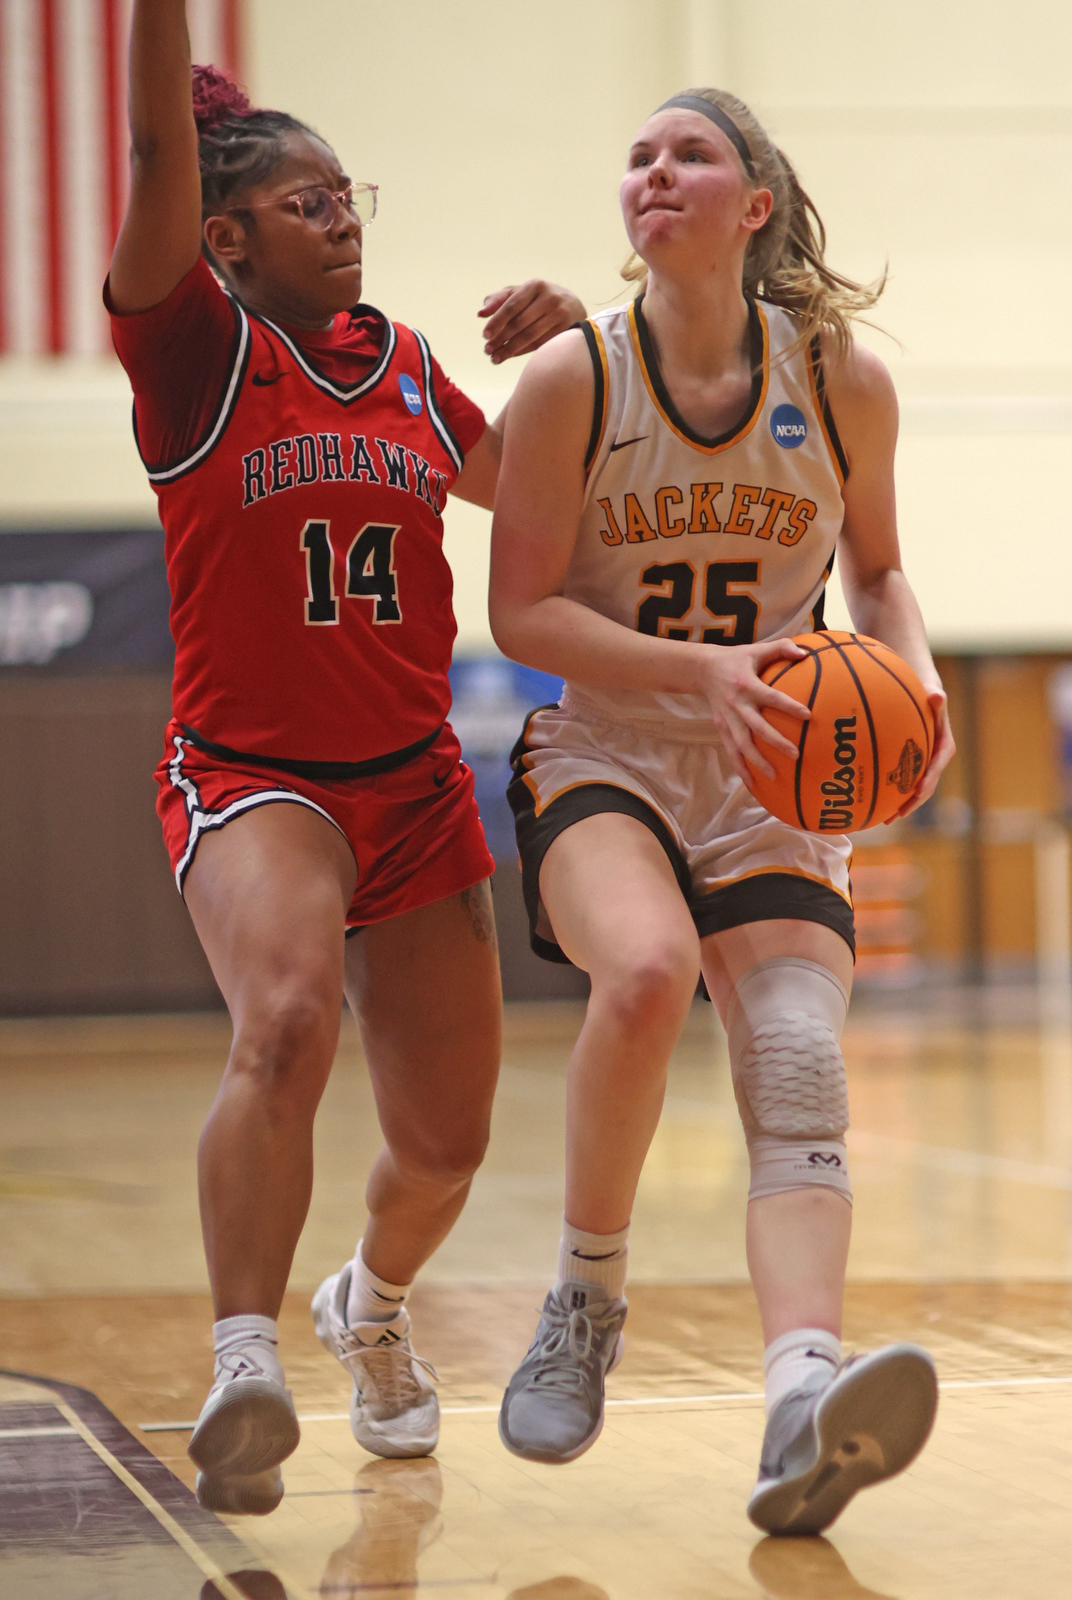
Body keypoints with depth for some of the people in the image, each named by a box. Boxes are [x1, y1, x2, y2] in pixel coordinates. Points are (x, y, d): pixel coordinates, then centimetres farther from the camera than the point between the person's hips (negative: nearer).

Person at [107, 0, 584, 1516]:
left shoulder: (405, 365, 9)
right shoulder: (196, 349, -6)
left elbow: (523, 481, 24)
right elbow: (160, 155, -21)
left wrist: (566, 347, 6)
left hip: (416, 782, 5)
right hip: (250, 775, -5)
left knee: (445, 1143, 9)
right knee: (285, 1023, -36)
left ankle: (371, 1303, 41)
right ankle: (246, 1364, -32)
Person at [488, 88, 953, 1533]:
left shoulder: (842, 381, -2)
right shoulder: (571, 381, -8)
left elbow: (876, 563, 15)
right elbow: (521, 612, -8)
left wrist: (918, 679, -7)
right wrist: (704, 667, -22)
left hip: (775, 786, 2)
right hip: (603, 757, -2)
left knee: (802, 1080, -18)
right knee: (647, 968, -32)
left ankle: (804, 1416, -33)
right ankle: (587, 1300, -11)